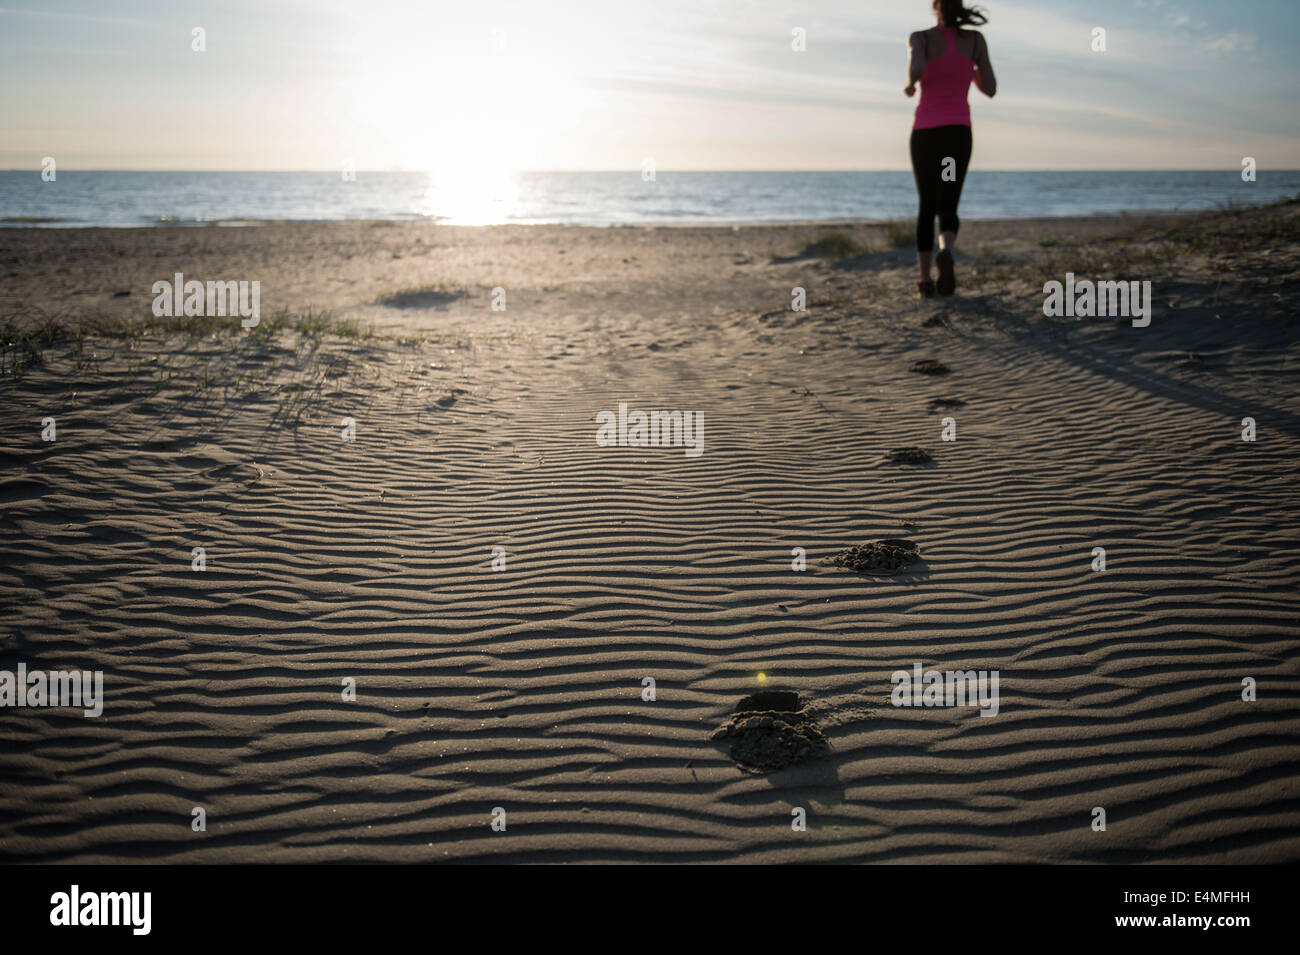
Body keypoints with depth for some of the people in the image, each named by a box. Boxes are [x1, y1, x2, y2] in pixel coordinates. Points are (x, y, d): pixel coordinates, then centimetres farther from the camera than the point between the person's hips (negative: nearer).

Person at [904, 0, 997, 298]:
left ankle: (925, 280, 16)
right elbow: (989, 89, 8)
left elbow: (917, 69, -25)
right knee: (947, 209, -4)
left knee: (927, 206, 18)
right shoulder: (976, 39, 4)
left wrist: (910, 85, 0)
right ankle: (945, 253, -40)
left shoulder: (919, 38, -2)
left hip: (924, 133, 0)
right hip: (957, 134, 0)